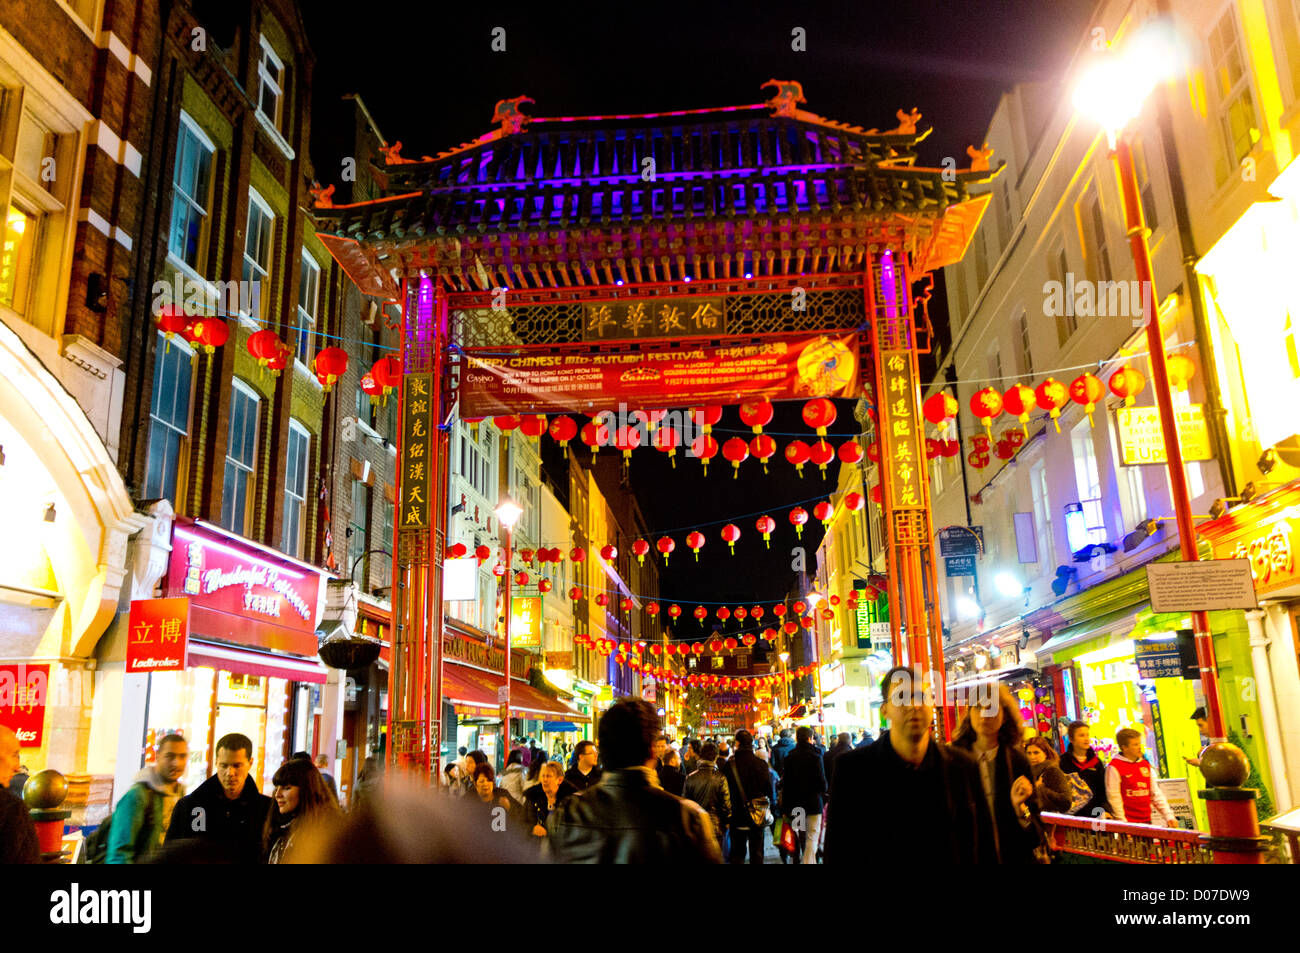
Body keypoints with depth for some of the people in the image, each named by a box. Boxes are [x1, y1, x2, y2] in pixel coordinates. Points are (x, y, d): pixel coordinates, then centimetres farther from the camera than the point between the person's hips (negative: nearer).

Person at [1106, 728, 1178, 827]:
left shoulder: (1146, 764, 12)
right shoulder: (1114, 767, -8)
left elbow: (1157, 794, 14)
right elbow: (1114, 798, -11)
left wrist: (1169, 817, 5)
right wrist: (1123, 823, -14)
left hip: (1147, 822, 6)